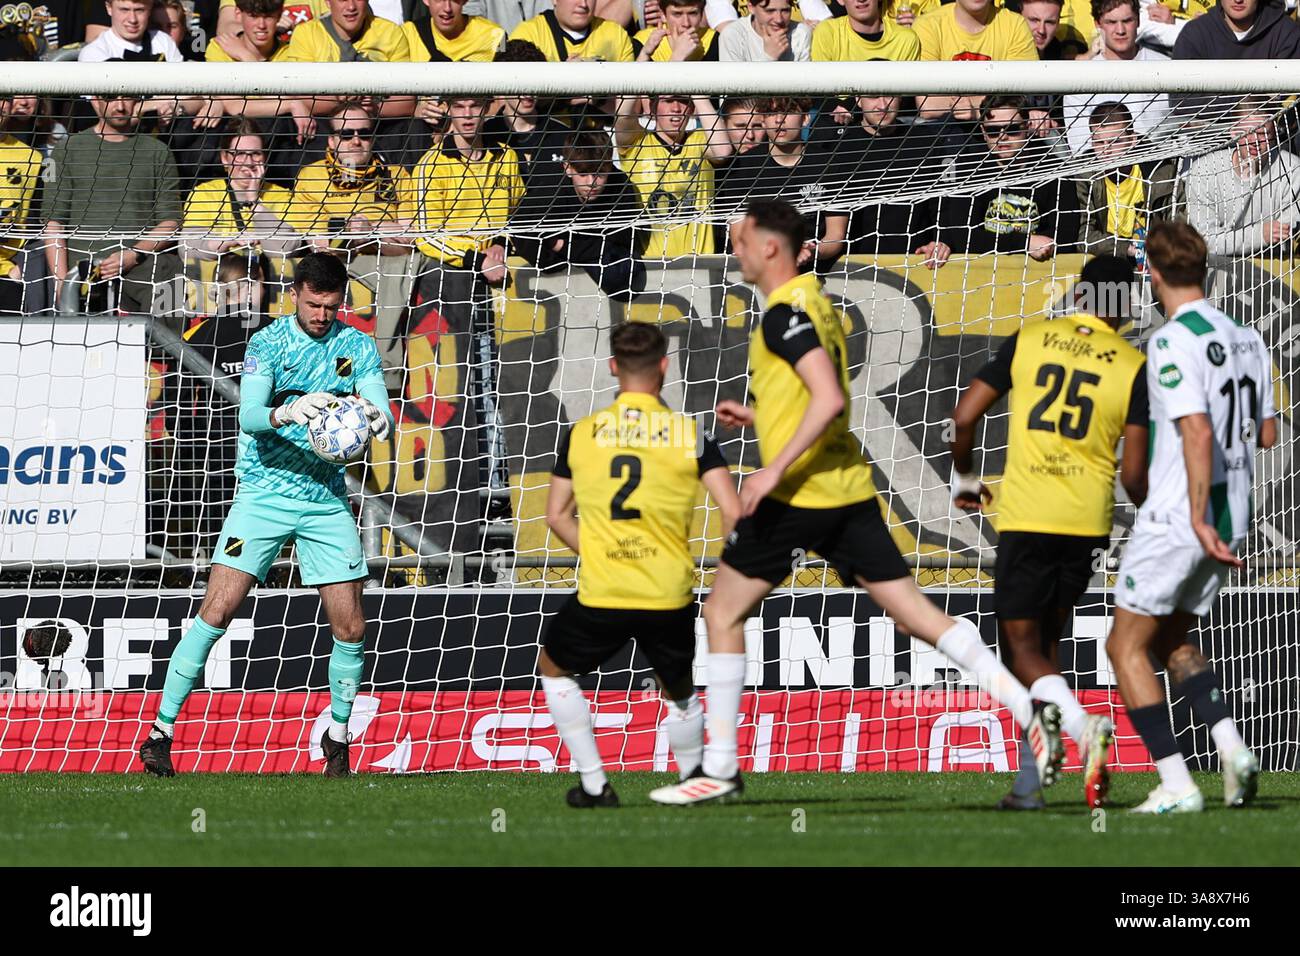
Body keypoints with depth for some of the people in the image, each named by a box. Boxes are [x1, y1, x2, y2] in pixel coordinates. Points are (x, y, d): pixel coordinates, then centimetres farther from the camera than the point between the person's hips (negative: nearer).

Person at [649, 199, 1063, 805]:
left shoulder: (785, 313, -12)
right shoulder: (817, 304, 17)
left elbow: (830, 399, -25)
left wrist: (775, 469, -25)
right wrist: (757, 418, 24)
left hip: (799, 494, -9)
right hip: (848, 488, 9)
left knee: (722, 613, 5)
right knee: (916, 613, 3)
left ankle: (719, 769, 6)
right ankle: (1029, 710, -10)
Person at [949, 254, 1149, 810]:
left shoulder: (1029, 341, 3)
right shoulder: (1133, 367, 0)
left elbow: (964, 416, 2)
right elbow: (1133, 472, -4)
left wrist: (963, 479, 20)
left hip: (1025, 516, -2)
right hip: (1087, 521, 2)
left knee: (1022, 649, 0)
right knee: (1044, 644, 16)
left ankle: (1083, 729, -28)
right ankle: (1029, 782, 14)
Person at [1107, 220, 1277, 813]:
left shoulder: (1173, 342, -17)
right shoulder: (1248, 340, 7)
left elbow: (1198, 433, -26)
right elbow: (1267, 434, 14)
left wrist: (1199, 521, -25)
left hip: (1175, 520, -8)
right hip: (1232, 518, 8)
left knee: (1126, 647, 4)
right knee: (1171, 639, 22)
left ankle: (1176, 785, -3)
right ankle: (1231, 748, 3)